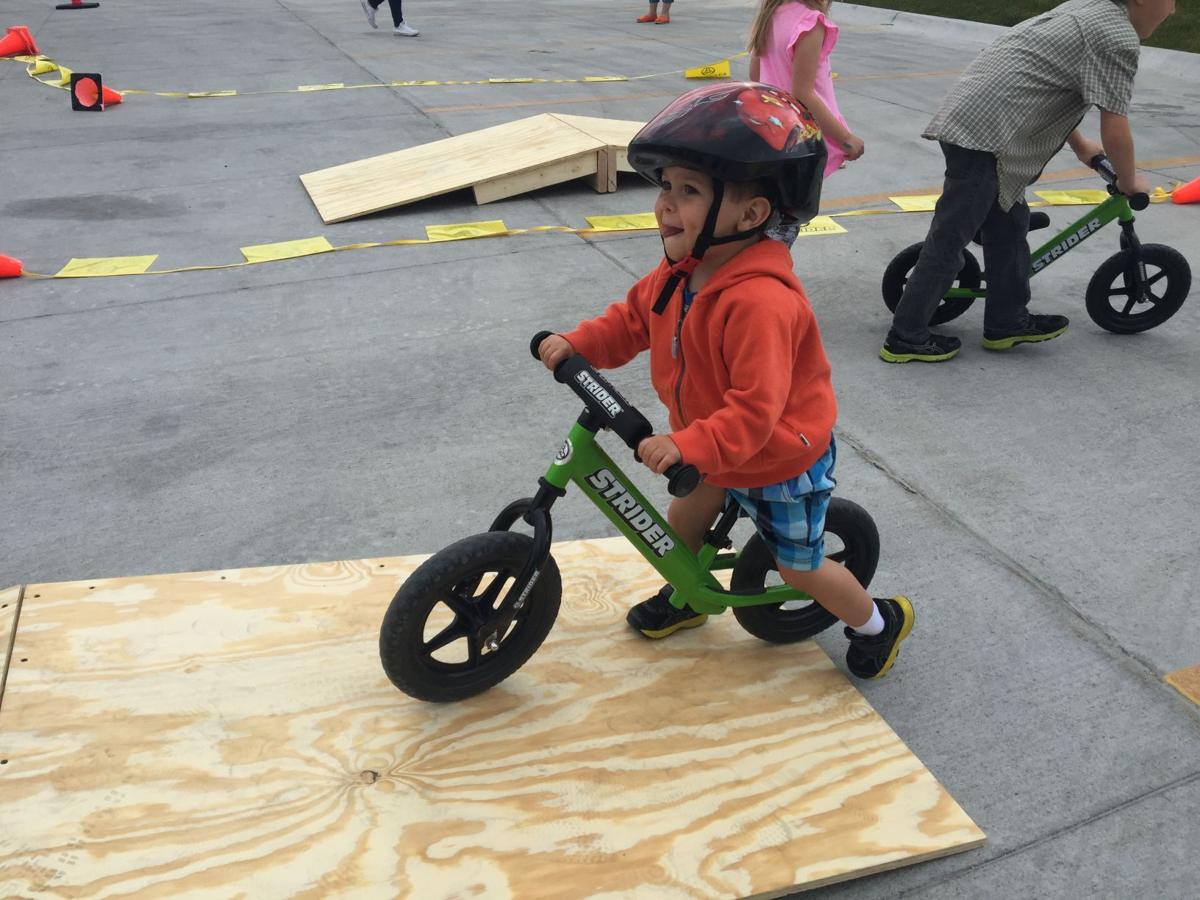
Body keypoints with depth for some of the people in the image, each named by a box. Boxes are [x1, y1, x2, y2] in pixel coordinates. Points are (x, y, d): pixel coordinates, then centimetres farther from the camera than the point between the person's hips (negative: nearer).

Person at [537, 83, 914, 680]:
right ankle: (685, 597, 51)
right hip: (715, 450, 8)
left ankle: (879, 621, 38)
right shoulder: (682, 271, -10)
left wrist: (689, 447, -47)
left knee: (799, 567, 11)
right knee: (685, 518, 21)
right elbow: (635, 316, 4)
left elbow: (756, 408, -40)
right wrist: (577, 345, -10)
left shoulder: (761, 302, -39)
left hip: (783, 459, -7)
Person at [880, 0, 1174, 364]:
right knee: (950, 241, -5)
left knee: (1009, 224, 18)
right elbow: (1115, 135, -12)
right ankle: (906, 338, 2)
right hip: (982, 135, -10)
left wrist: (1081, 146, 39)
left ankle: (1007, 321, 27)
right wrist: (1129, 181, 6)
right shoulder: (1118, 38, -11)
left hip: (966, 118, 10)